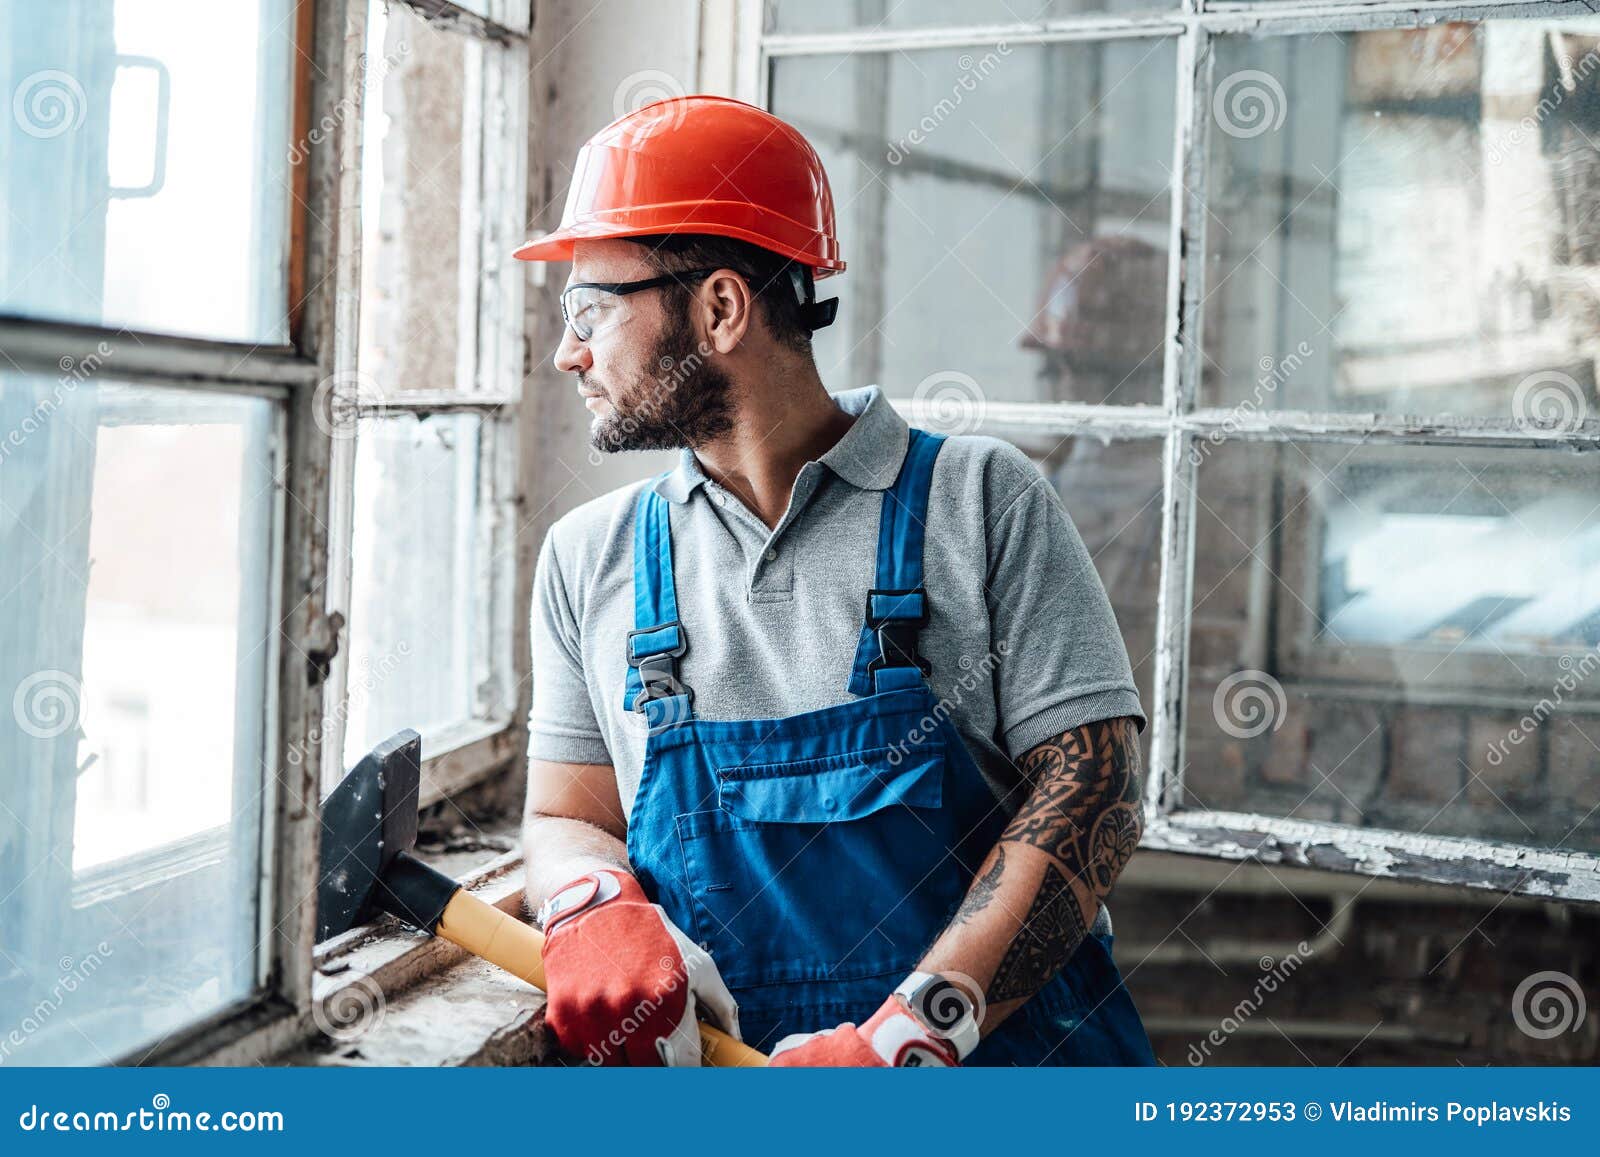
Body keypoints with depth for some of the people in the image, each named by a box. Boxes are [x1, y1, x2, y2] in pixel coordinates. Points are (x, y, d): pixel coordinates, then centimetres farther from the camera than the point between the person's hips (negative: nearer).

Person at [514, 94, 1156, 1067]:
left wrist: (910, 1033, -17)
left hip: (1012, 1055, -2)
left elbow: (1094, 799, -5)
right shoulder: (587, 558, 11)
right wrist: (594, 902, -12)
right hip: (717, 1055, 3)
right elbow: (564, 820, 14)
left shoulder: (984, 501, 1)